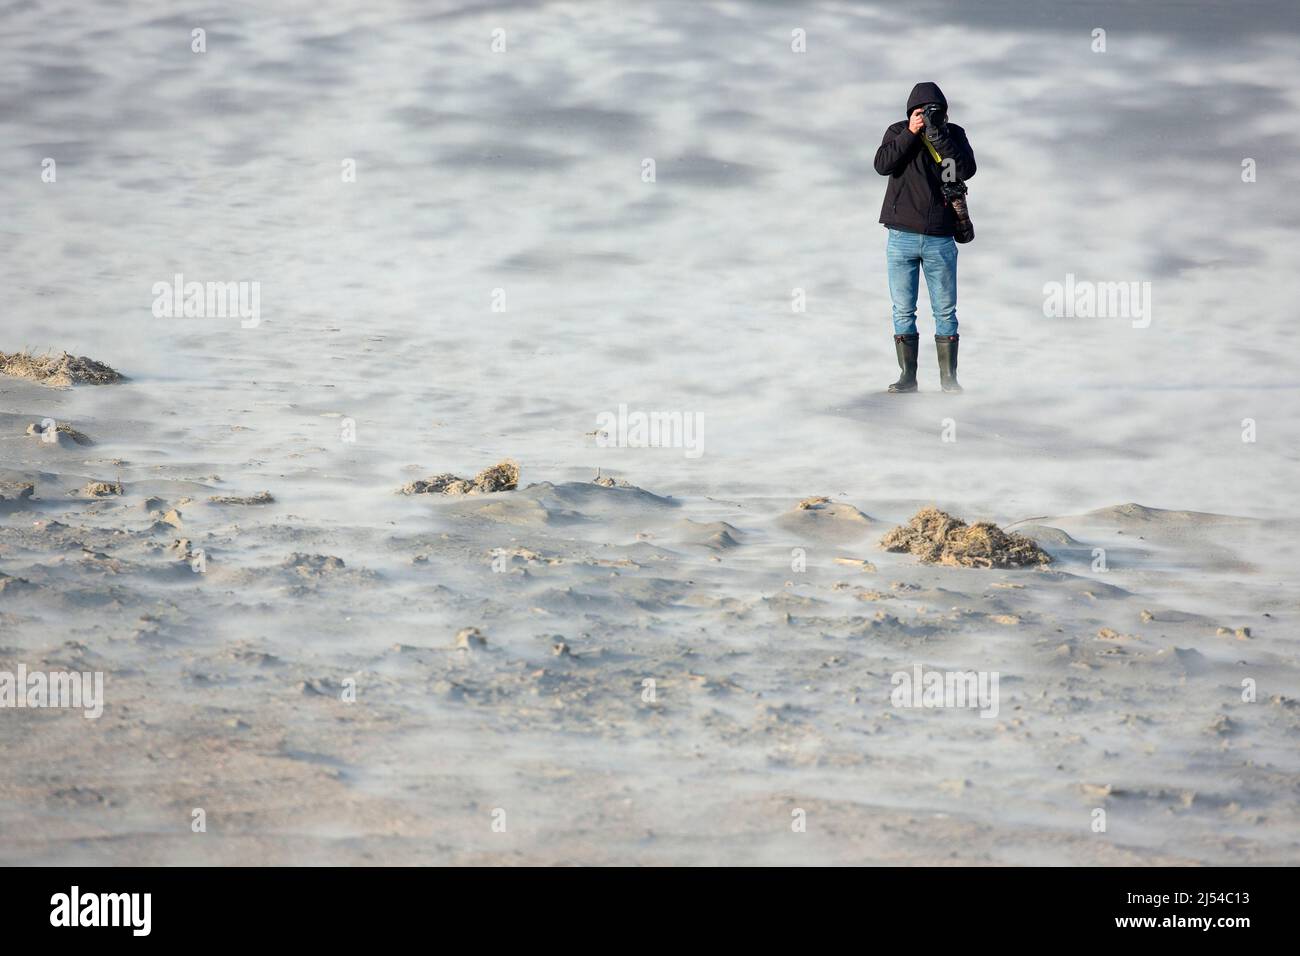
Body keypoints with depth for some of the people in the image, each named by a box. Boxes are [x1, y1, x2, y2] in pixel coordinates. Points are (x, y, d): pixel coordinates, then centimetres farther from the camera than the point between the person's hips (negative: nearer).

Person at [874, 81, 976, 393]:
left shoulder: (954, 134, 4)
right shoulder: (898, 132, 5)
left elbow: (967, 169, -11)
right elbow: (882, 164, -11)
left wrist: (938, 135, -16)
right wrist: (910, 134, -16)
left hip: (940, 239, 0)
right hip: (902, 236, 0)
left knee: (945, 311, 1)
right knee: (903, 311, 2)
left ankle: (948, 377, 6)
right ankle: (907, 376, 6)